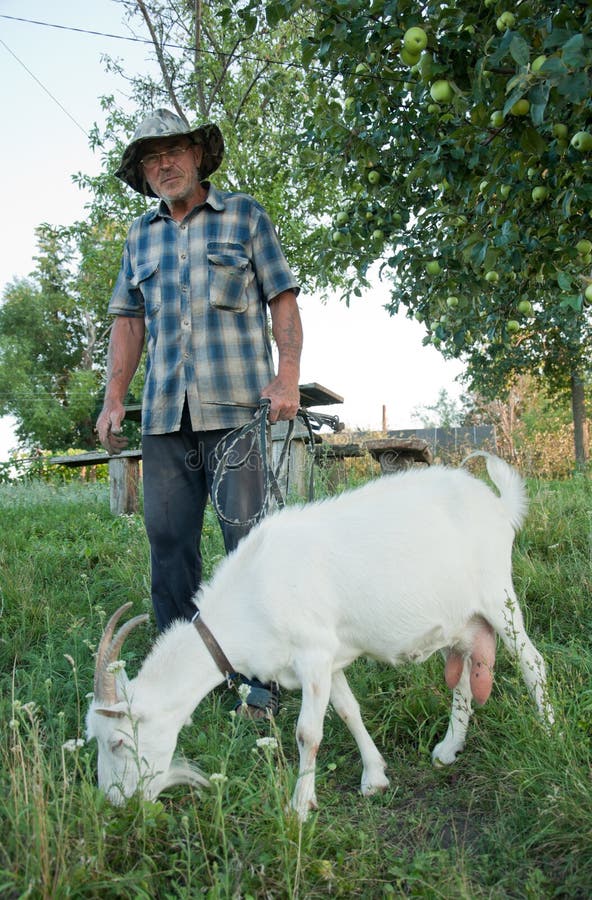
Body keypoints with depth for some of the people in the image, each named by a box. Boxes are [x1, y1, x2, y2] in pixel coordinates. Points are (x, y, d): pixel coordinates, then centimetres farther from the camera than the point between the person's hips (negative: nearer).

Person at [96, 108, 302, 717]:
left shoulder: (244, 216, 10)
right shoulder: (140, 237, 20)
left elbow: (282, 300, 5)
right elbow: (128, 321, 19)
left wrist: (287, 377, -10)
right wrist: (113, 400, 8)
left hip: (238, 408, -4)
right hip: (164, 415, 4)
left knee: (249, 539, -5)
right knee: (168, 541, 4)